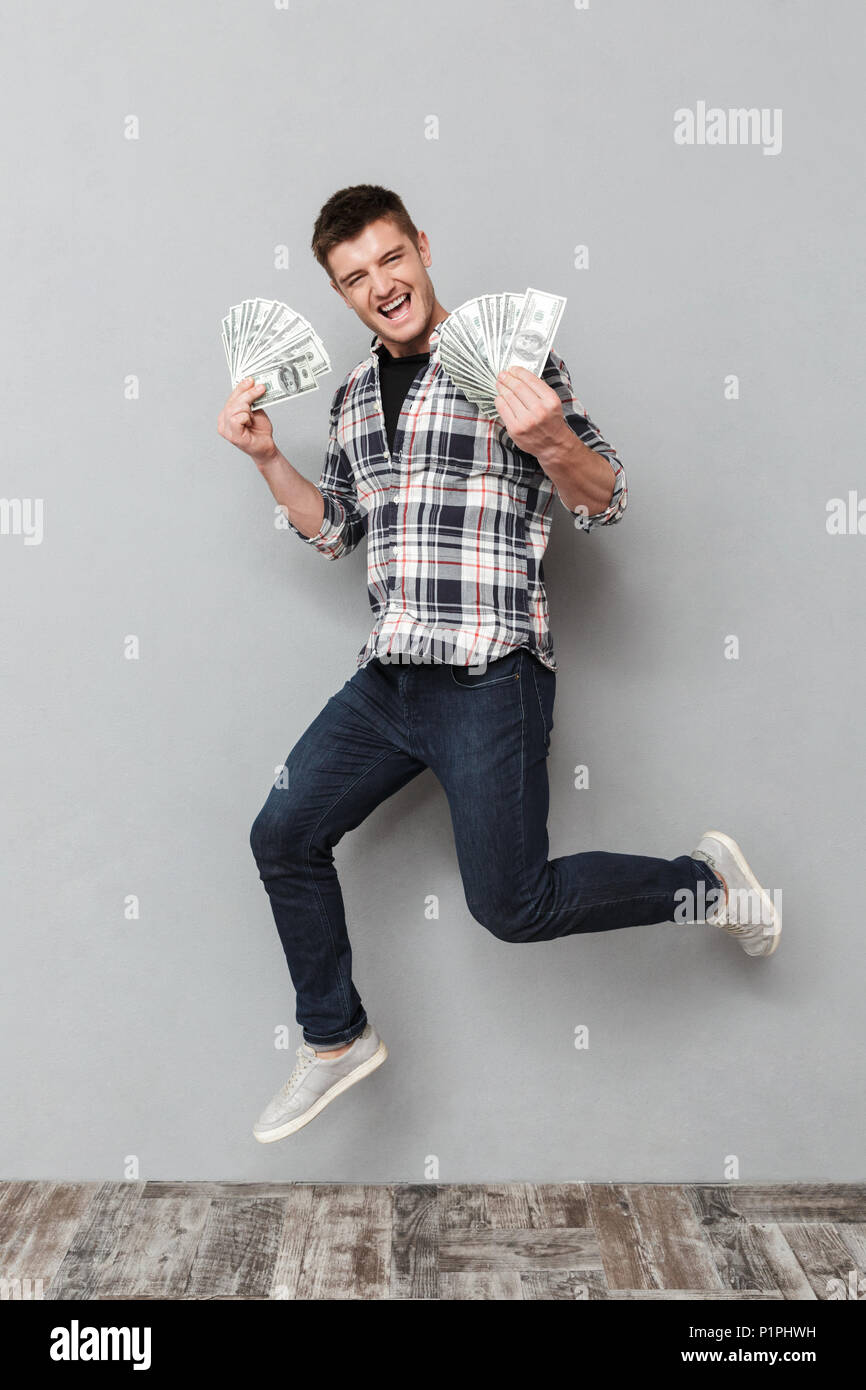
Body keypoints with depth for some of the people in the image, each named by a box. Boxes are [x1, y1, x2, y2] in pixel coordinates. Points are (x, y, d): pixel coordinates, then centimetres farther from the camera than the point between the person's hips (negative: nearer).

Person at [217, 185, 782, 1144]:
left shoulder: (510, 354, -4)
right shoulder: (354, 394, 15)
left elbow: (604, 503, -6)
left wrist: (550, 440, -26)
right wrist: (266, 458, 10)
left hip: (490, 676, -7)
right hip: (387, 677, 7)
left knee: (510, 905, -5)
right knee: (282, 839, 8)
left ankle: (706, 884, 19)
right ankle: (336, 1043, 27)